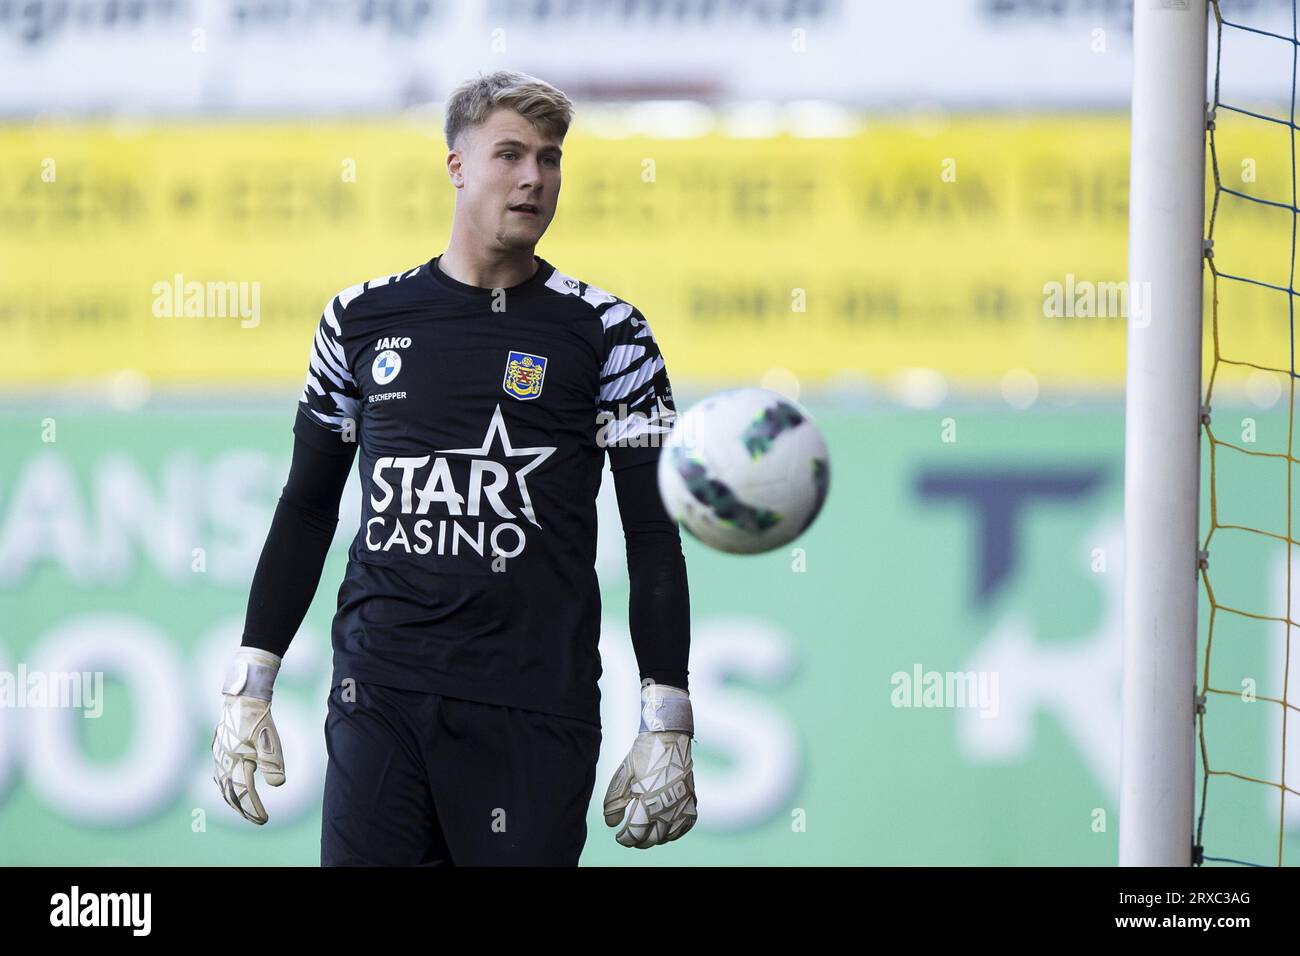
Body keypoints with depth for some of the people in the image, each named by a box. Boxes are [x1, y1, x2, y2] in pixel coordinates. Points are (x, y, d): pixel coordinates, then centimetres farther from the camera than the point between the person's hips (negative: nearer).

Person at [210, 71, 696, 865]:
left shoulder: (606, 335, 3)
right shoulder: (362, 319, 10)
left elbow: (654, 539, 2)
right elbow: (307, 508, 17)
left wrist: (667, 727, -6)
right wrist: (249, 686, 11)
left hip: (532, 710, -2)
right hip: (377, 694, 2)